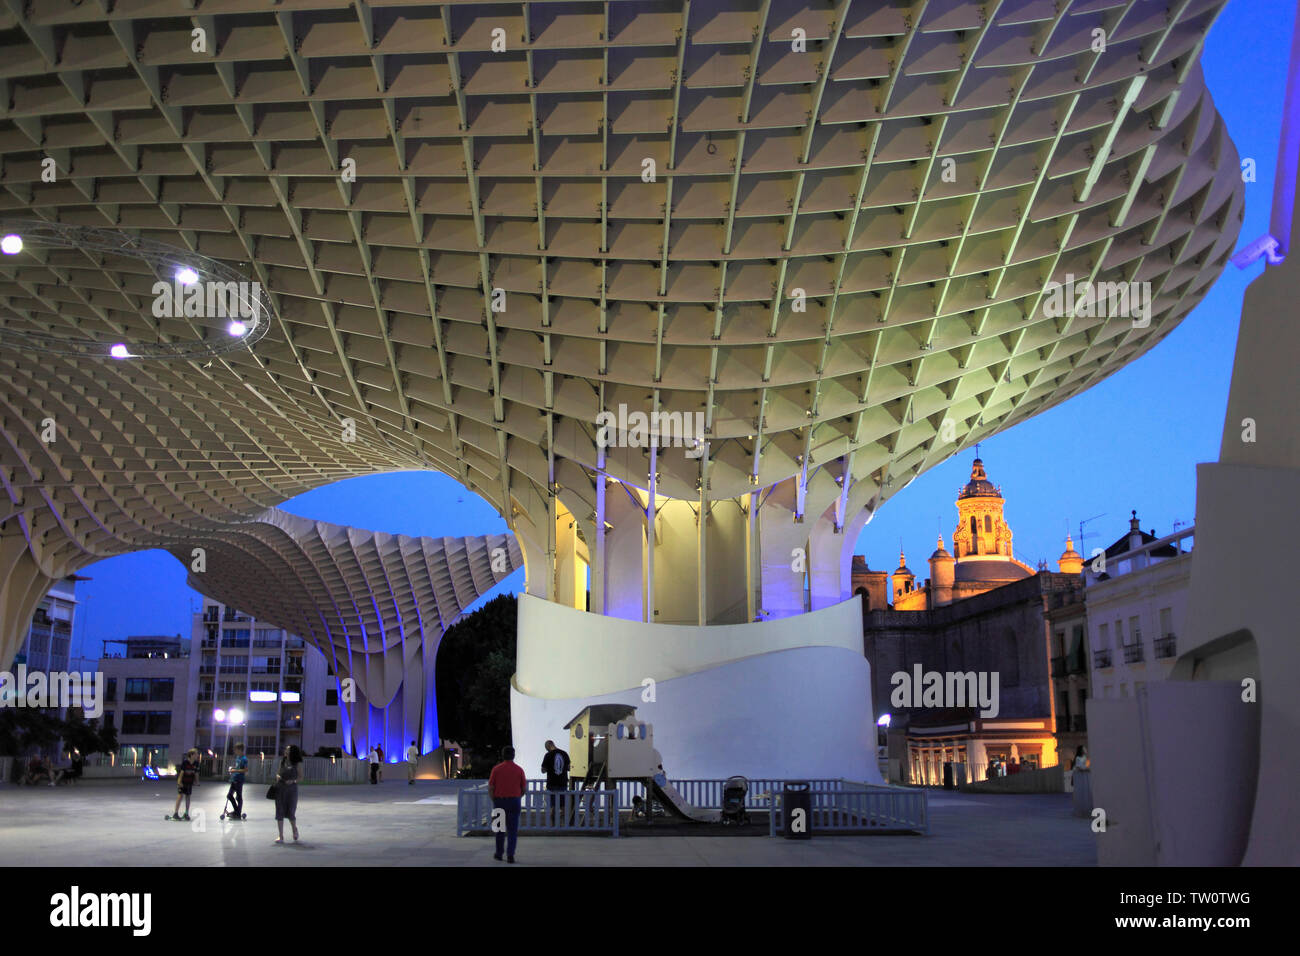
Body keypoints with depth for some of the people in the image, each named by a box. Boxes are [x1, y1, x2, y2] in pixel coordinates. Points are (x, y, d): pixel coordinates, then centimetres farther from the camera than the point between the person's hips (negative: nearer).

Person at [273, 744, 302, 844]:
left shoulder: (297, 763, -2)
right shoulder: (282, 761, 8)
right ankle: (281, 836, 2)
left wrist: (293, 780, -17)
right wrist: (277, 776, -6)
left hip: (292, 788, -3)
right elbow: (278, 772, 17)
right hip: (280, 788, 3)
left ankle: (295, 829, 30)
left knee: (290, 812, -1)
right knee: (280, 812, -2)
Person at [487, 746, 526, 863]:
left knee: (500, 828, 15)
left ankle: (499, 853, 24)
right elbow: (524, 789, 2)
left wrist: (493, 800, 8)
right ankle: (510, 855, -6)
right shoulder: (519, 769, -1)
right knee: (512, 830, 2)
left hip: (499, 801, 0)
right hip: (515, 802, 0)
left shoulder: (496, 769, -3)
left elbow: (490, 788, -5)